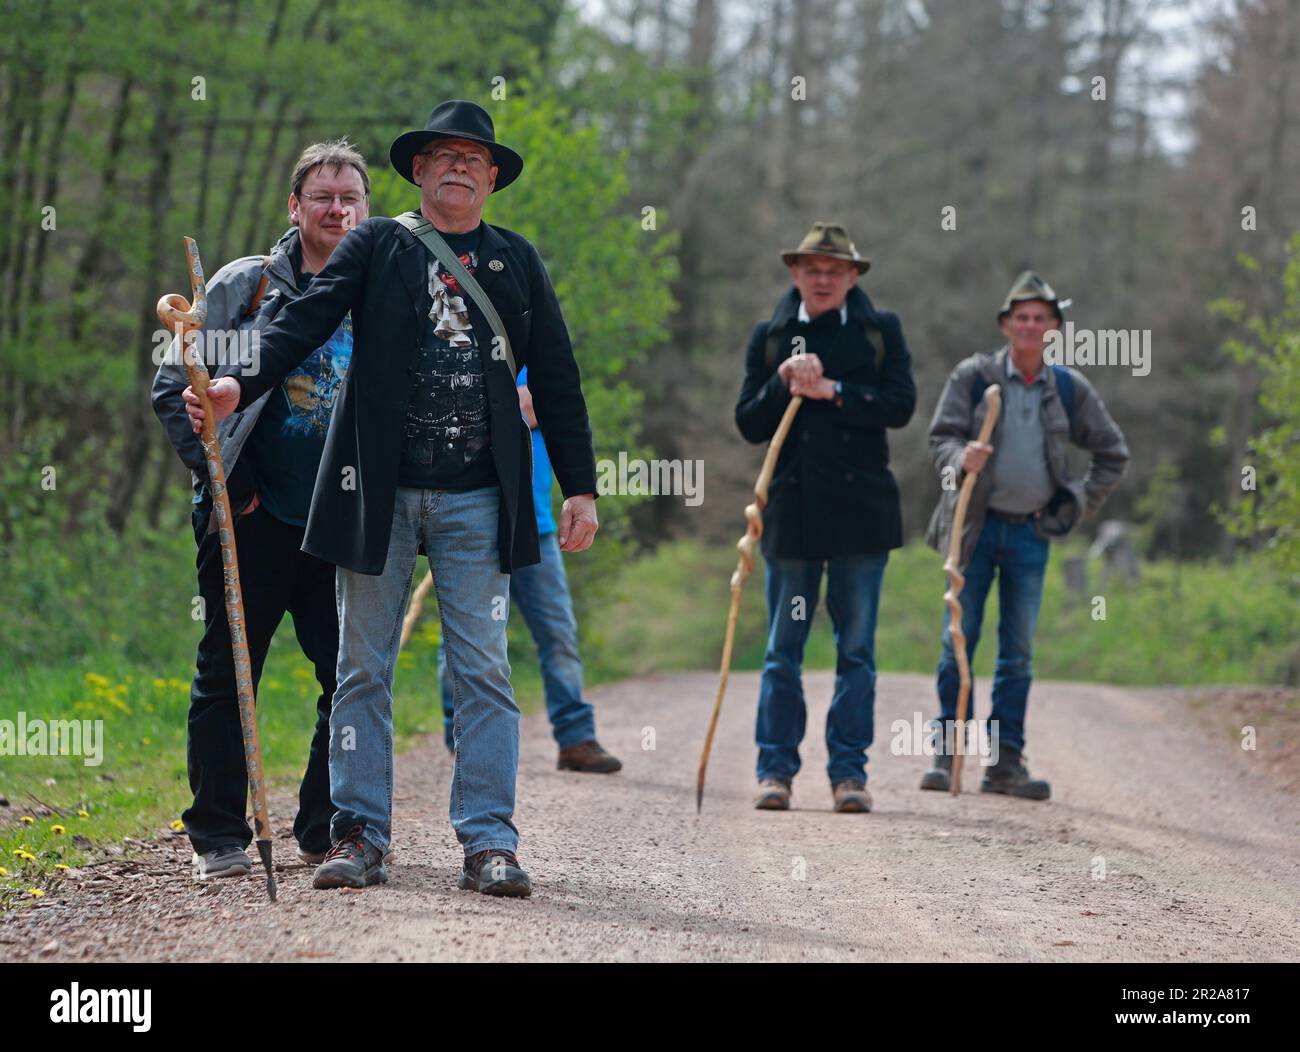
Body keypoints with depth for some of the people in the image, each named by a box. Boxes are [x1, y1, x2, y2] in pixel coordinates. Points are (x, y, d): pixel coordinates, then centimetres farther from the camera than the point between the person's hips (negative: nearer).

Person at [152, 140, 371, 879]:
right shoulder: (244, 286, 4)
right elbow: (174, 387, 5)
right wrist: (218, 472, -3)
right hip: (254, 516, -2)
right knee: (227, 675, 1)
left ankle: (328, 832, 14)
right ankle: (219, 838, 9)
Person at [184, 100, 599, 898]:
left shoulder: (517, 261, 12)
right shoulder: (376, 246, 7)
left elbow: (557, 378, 13)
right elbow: (308, 319, -6)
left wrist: (581, 487, 8)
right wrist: (243, 385, -24)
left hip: (478, 499, 1)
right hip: (379, 491, -1)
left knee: (484, 672, -2)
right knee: (364, 669, 3)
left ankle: (489, 841, 1)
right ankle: (360, 837, 9)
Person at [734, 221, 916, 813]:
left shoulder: (881, 332, 8)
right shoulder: (770, 337, 10)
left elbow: (900, 405, -6)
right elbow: (748, 424, 6)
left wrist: (830, 390, -14)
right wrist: (783, 385, -11)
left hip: (860, 510, -1)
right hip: (791, 511, 1)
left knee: (856, 649, 2)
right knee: (782, 649, 1)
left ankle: (849, 770, 6)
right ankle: (776, 769, 6)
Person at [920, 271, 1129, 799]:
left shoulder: (1070, 389, 5)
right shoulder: (973, 376, -1)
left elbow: (1113, 454, 15)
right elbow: (941, 436, -3)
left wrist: (1077, 504, 7)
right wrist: (961, 458, -25)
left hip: (1031, 532, 2)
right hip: (976, 526, -2)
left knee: (1018, 652, 3)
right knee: (959, 641, -3)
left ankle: (1005, 761, 7)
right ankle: (947, 752, 3)